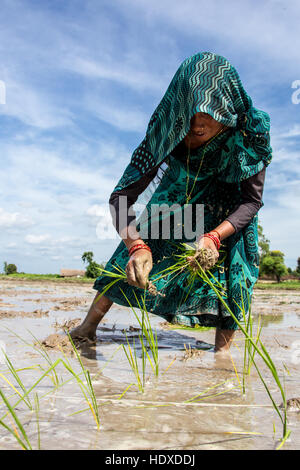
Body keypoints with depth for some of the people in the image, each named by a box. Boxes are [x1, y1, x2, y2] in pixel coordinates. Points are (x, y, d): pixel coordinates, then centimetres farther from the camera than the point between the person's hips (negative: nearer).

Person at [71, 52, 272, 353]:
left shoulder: (249, 135, -35)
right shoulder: (164, 136, -35)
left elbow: (252, 199, -28)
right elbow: (122, 196, -35)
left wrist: (214, 236, -46)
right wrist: (137, 246, -52)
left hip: (229, 198, 0)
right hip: (180, 190, 0)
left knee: (231, 258, -19)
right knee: (142, 240, -7)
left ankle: (222, 350, -6)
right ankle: (88, 327, 3)